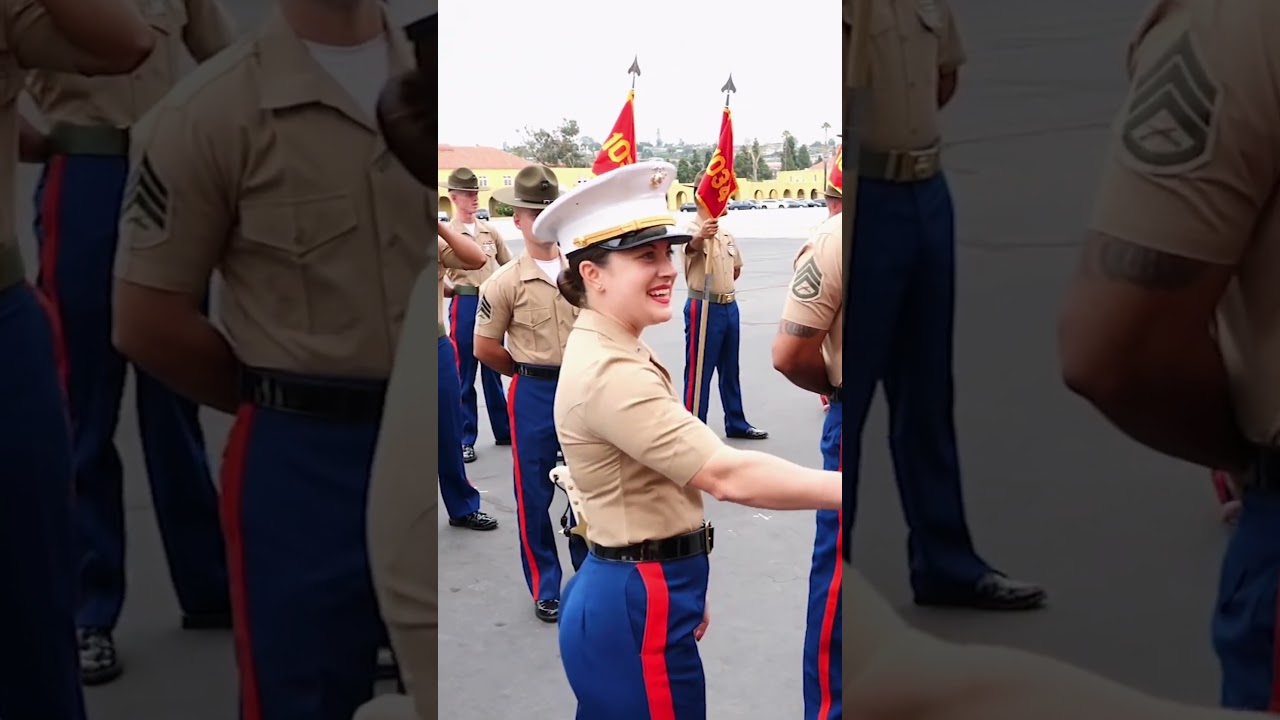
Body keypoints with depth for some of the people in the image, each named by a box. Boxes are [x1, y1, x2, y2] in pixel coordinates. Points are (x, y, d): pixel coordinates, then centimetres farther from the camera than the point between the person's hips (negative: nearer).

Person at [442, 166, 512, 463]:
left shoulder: (490, 231, 9)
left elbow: (508, 266, 16)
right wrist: (448, 287, -25)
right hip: (464, 306, -4)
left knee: (494, 370, 14)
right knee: (464, 375, 2)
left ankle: (504, 430, 23)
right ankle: (465, 439, 9)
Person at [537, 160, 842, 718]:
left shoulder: (607, 354, 9)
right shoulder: (611, 373, -24)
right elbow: (727, 476, -31)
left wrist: (682, 588, 18)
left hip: (621, 595, 10)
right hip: (638, 610, -10)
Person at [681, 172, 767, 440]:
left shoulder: (727, 233, 11)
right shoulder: (693, 228, -14)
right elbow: (691, 245, -41)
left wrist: (721, 284, 14)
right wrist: (701, 236, -62)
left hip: (730, 306, 8)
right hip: (704, 308, -8)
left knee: (730, 370, 17)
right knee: (699, 371, -1)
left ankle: (736, 423, 29)